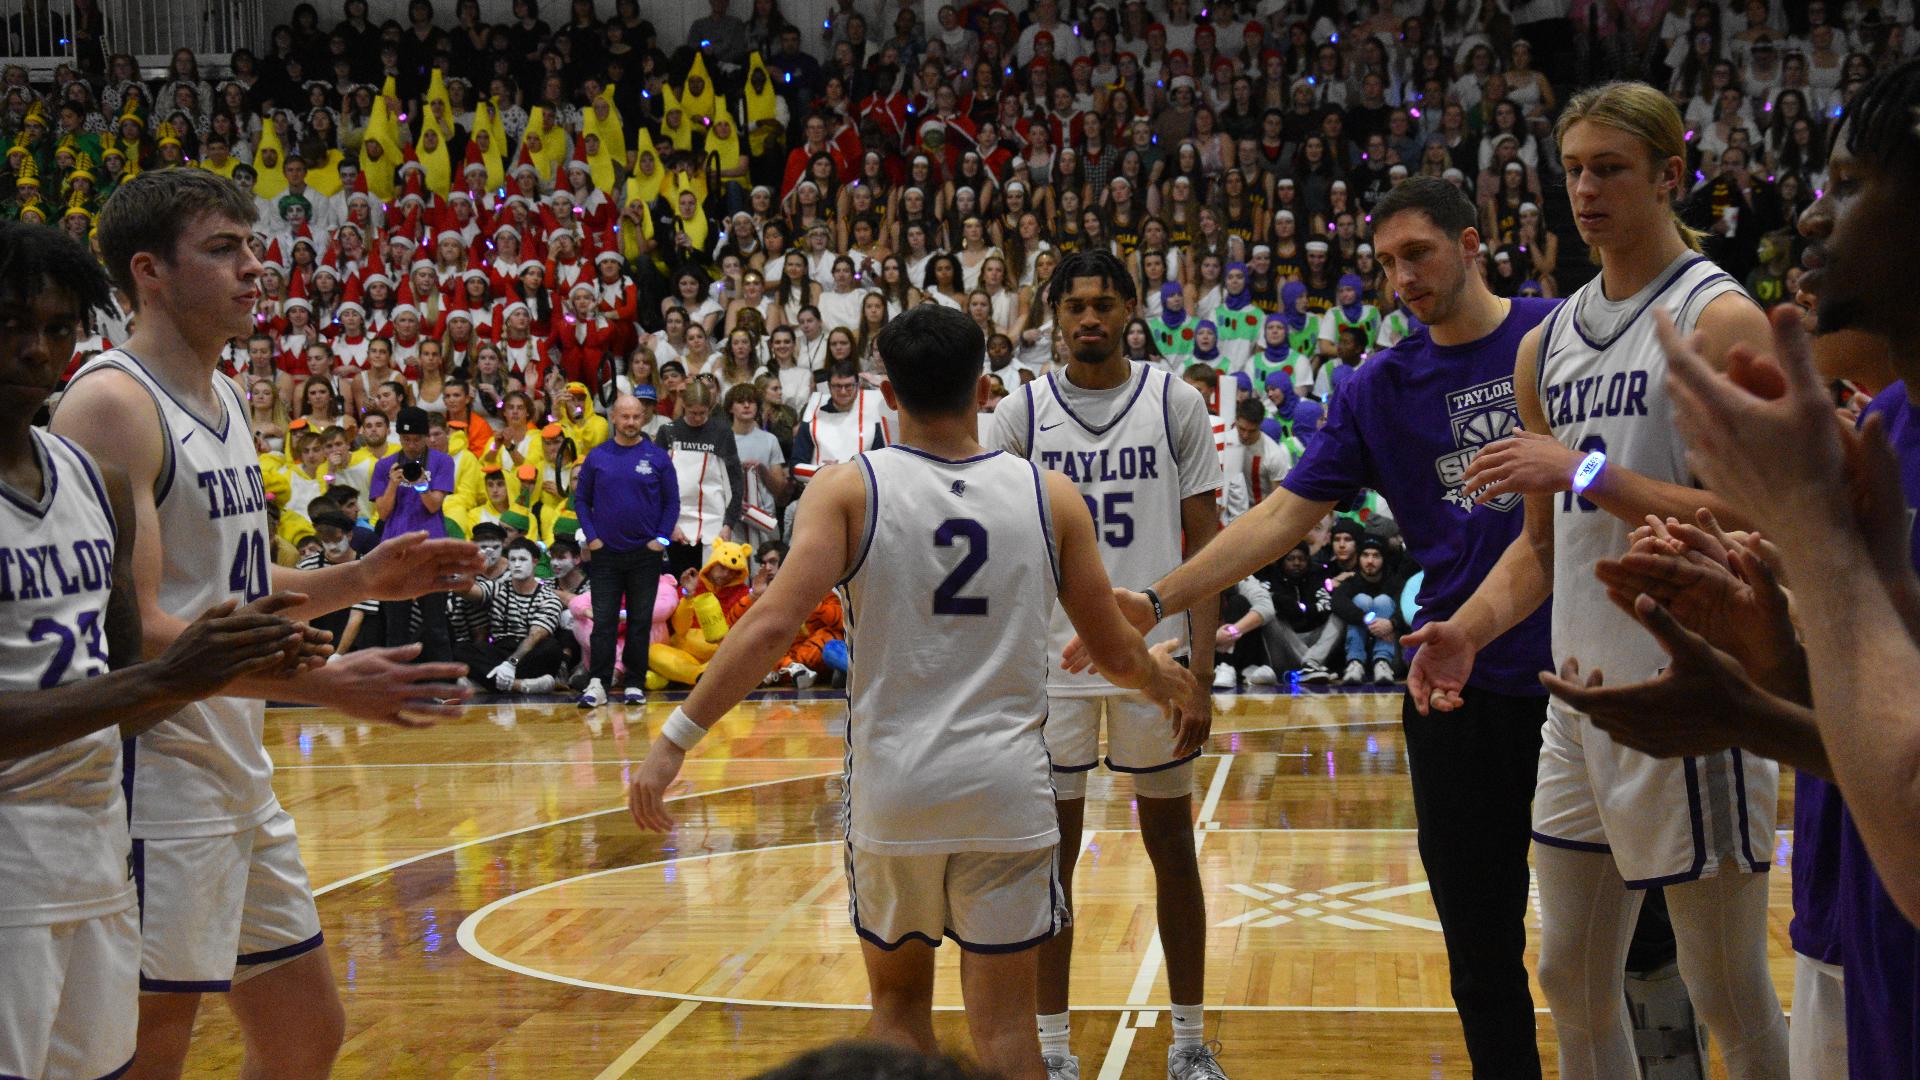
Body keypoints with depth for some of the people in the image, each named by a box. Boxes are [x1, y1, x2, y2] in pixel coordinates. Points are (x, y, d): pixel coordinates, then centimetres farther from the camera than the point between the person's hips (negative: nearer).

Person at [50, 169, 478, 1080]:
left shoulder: (224, 399, 14)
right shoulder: (112, 404, -16)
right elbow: (132, 629, -23)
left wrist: (360, 579, 9)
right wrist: (325, 683, -28)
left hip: (241, 782, 10)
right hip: (157, 789, -10)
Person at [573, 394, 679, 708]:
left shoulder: (658, 457, 2)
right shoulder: (597, 457, 4)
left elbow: (672, 501, 4)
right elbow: (581, 499, 9)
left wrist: (662, 538, -6)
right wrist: (591, 536, -2)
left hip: (646, 553, 0)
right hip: (605, 553, 0)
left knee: (641, 622, 4)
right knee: (603, 621, -3)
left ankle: (635, 685, 10)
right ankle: (597, 685, -4)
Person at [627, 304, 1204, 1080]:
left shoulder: (849, 489, -5)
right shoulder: (1050, 496, 0)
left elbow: (771, 626, -16)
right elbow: (1116, 653, 6)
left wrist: (676, 739, -10)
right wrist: (1169, 679, 28)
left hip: (891, 790, 0)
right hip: (1006, 787, 0)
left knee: (898, 998, 20)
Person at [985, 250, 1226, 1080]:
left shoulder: (1175, 403, 1)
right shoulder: (1021, 412, 2)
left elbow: (1205, 538, 0)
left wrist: (1201, 661, -9)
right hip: (1052, 657, 0)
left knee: (1172, 846, 8)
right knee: (1052, 848, 5)